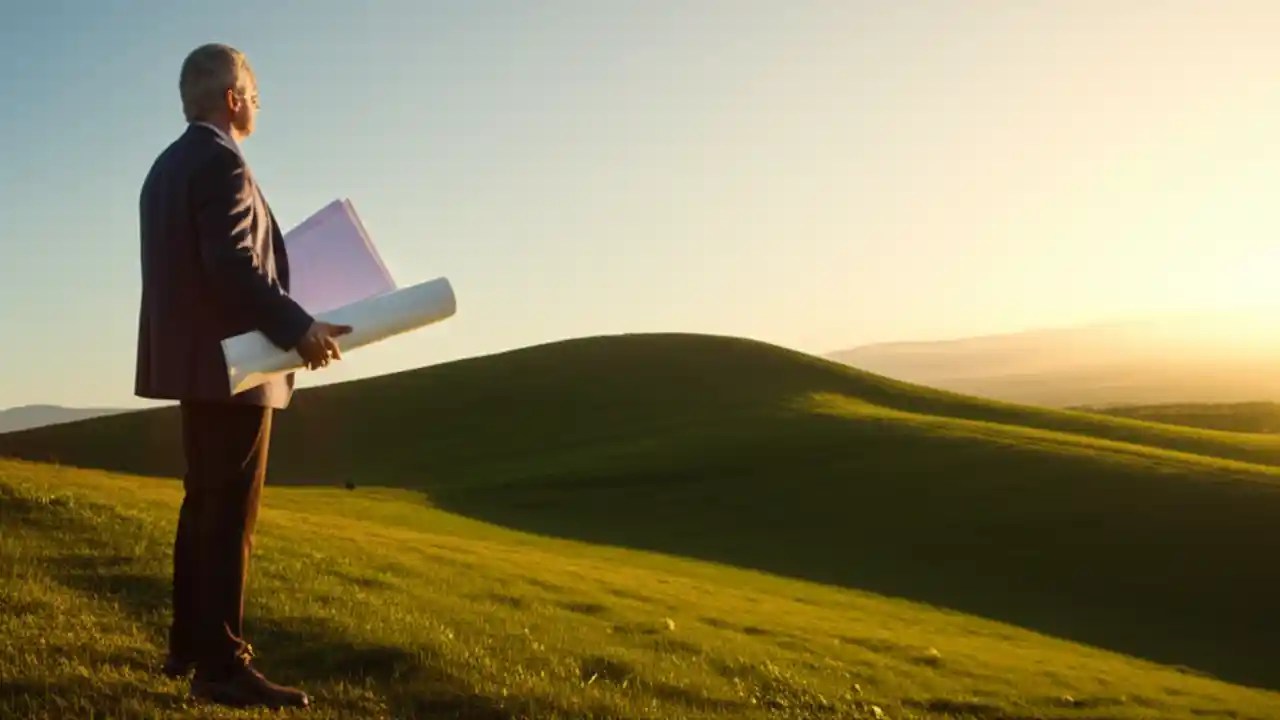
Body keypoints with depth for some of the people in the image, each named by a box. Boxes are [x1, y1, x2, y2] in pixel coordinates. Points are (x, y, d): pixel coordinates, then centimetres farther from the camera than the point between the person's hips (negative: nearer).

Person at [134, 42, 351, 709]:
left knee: (204, 506, 15)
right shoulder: (221, 161, -14)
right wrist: (299, 328, -24)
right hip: (229, 364, -10)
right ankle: (221, 664, -3)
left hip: (195, 358, 10)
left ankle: (189, 645, 22)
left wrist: (282, 320, 20)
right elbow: (231, 267, -24)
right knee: (229, 515, -7)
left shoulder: (167, 165, 16)